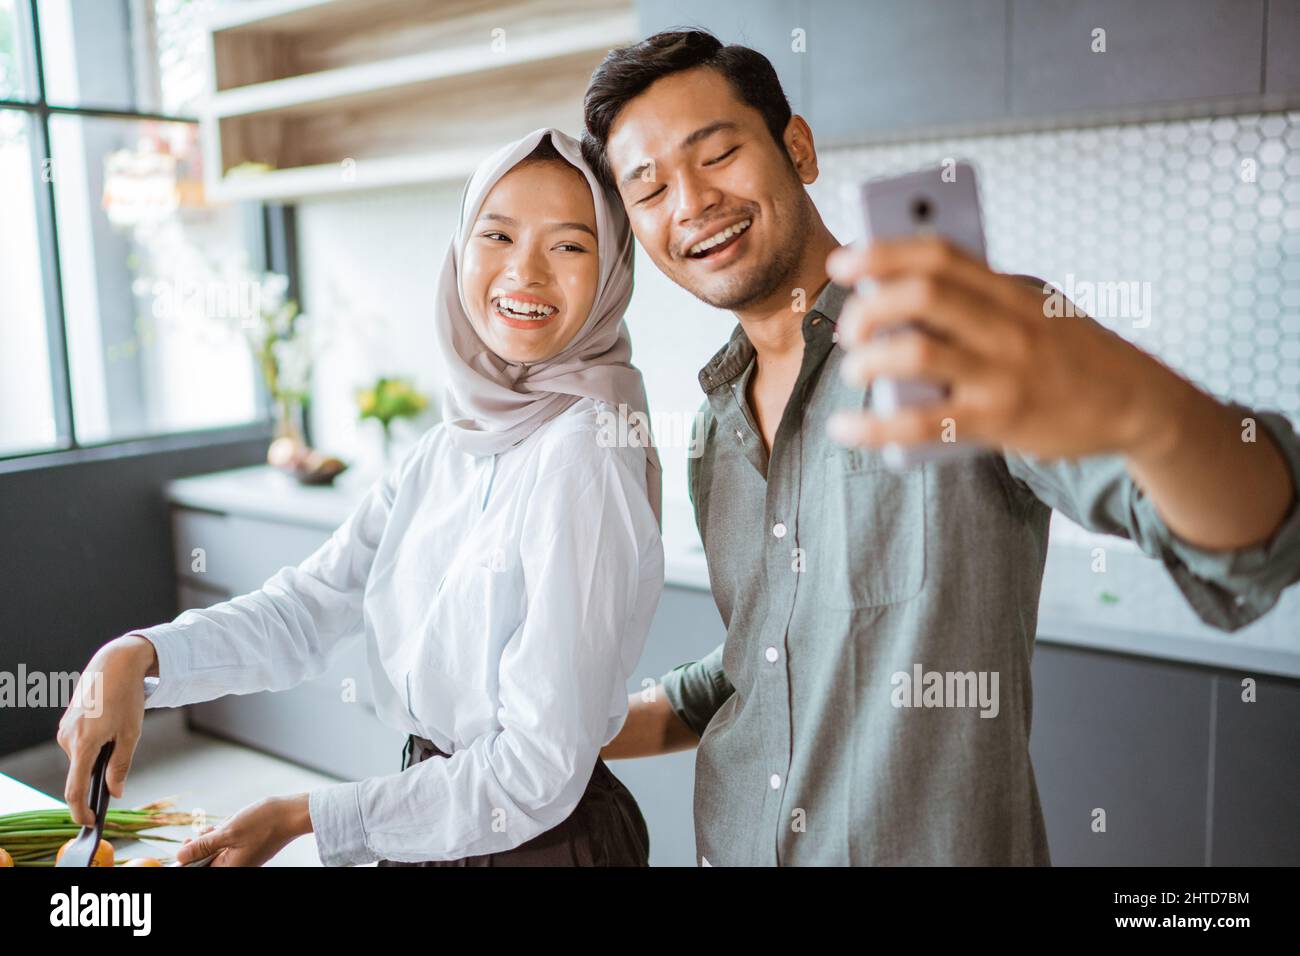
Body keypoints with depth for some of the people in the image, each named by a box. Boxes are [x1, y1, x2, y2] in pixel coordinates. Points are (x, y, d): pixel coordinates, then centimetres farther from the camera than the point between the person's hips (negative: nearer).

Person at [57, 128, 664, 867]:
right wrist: (138, 656, -16)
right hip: (440, 825, 7)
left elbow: (538, 776, -23)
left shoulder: (584, 453, -23)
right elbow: (309, 607, 0)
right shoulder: (447, 448, 1)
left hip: (547, 838, -7)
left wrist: (304, 818, -15)